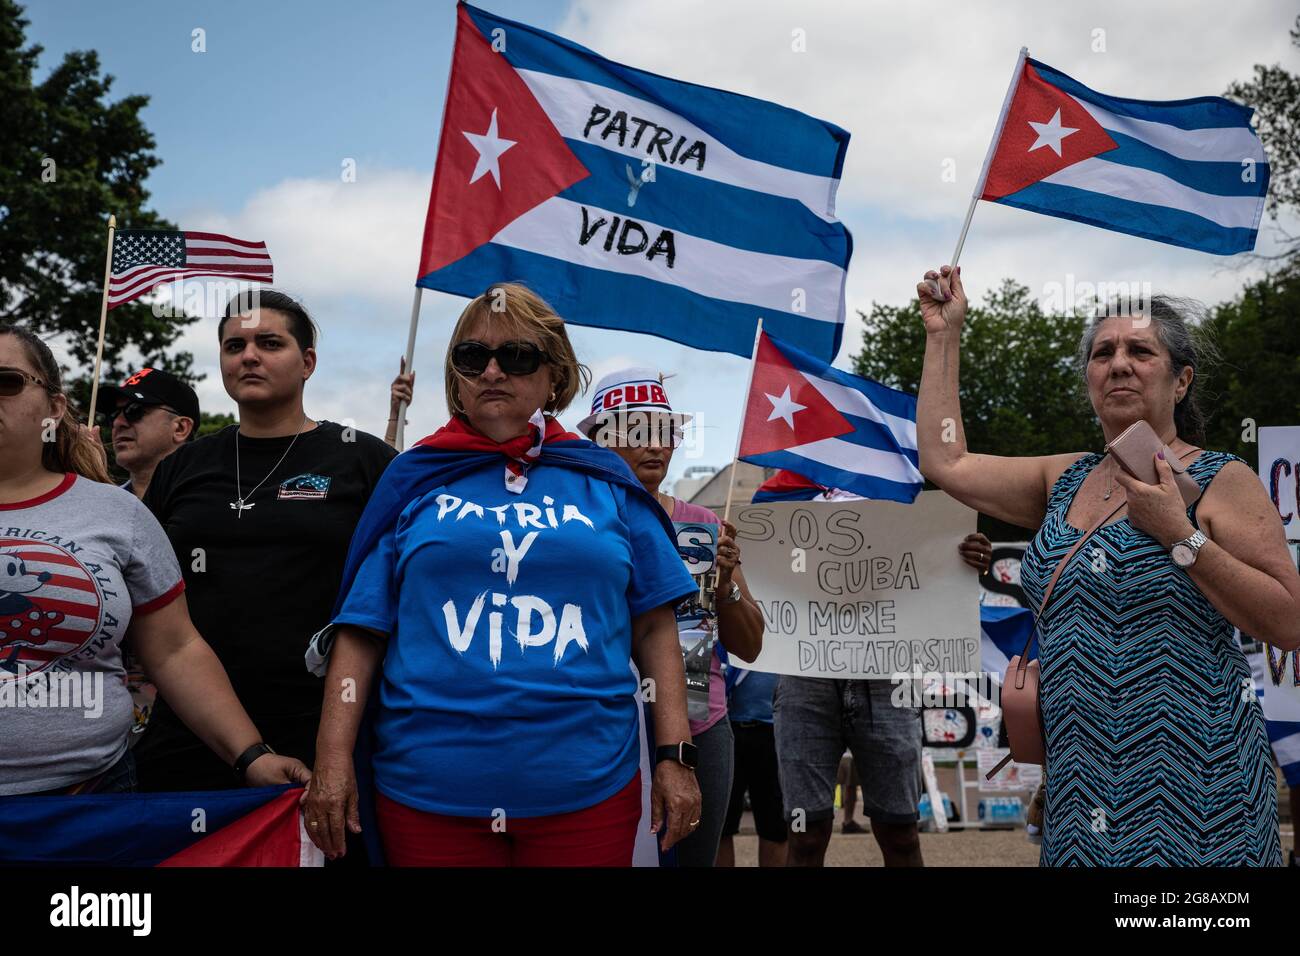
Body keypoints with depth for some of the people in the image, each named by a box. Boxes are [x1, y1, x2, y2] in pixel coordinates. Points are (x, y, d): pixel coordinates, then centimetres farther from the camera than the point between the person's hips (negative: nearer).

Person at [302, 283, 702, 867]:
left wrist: (674, 757, 1)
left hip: (588, 789, 1)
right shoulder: (413, 480, 7)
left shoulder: (607, 483, 8)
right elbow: (361, 629, 4)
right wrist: (332, 759, -4)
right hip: (427, 790, 0)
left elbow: (653, 629, 7)